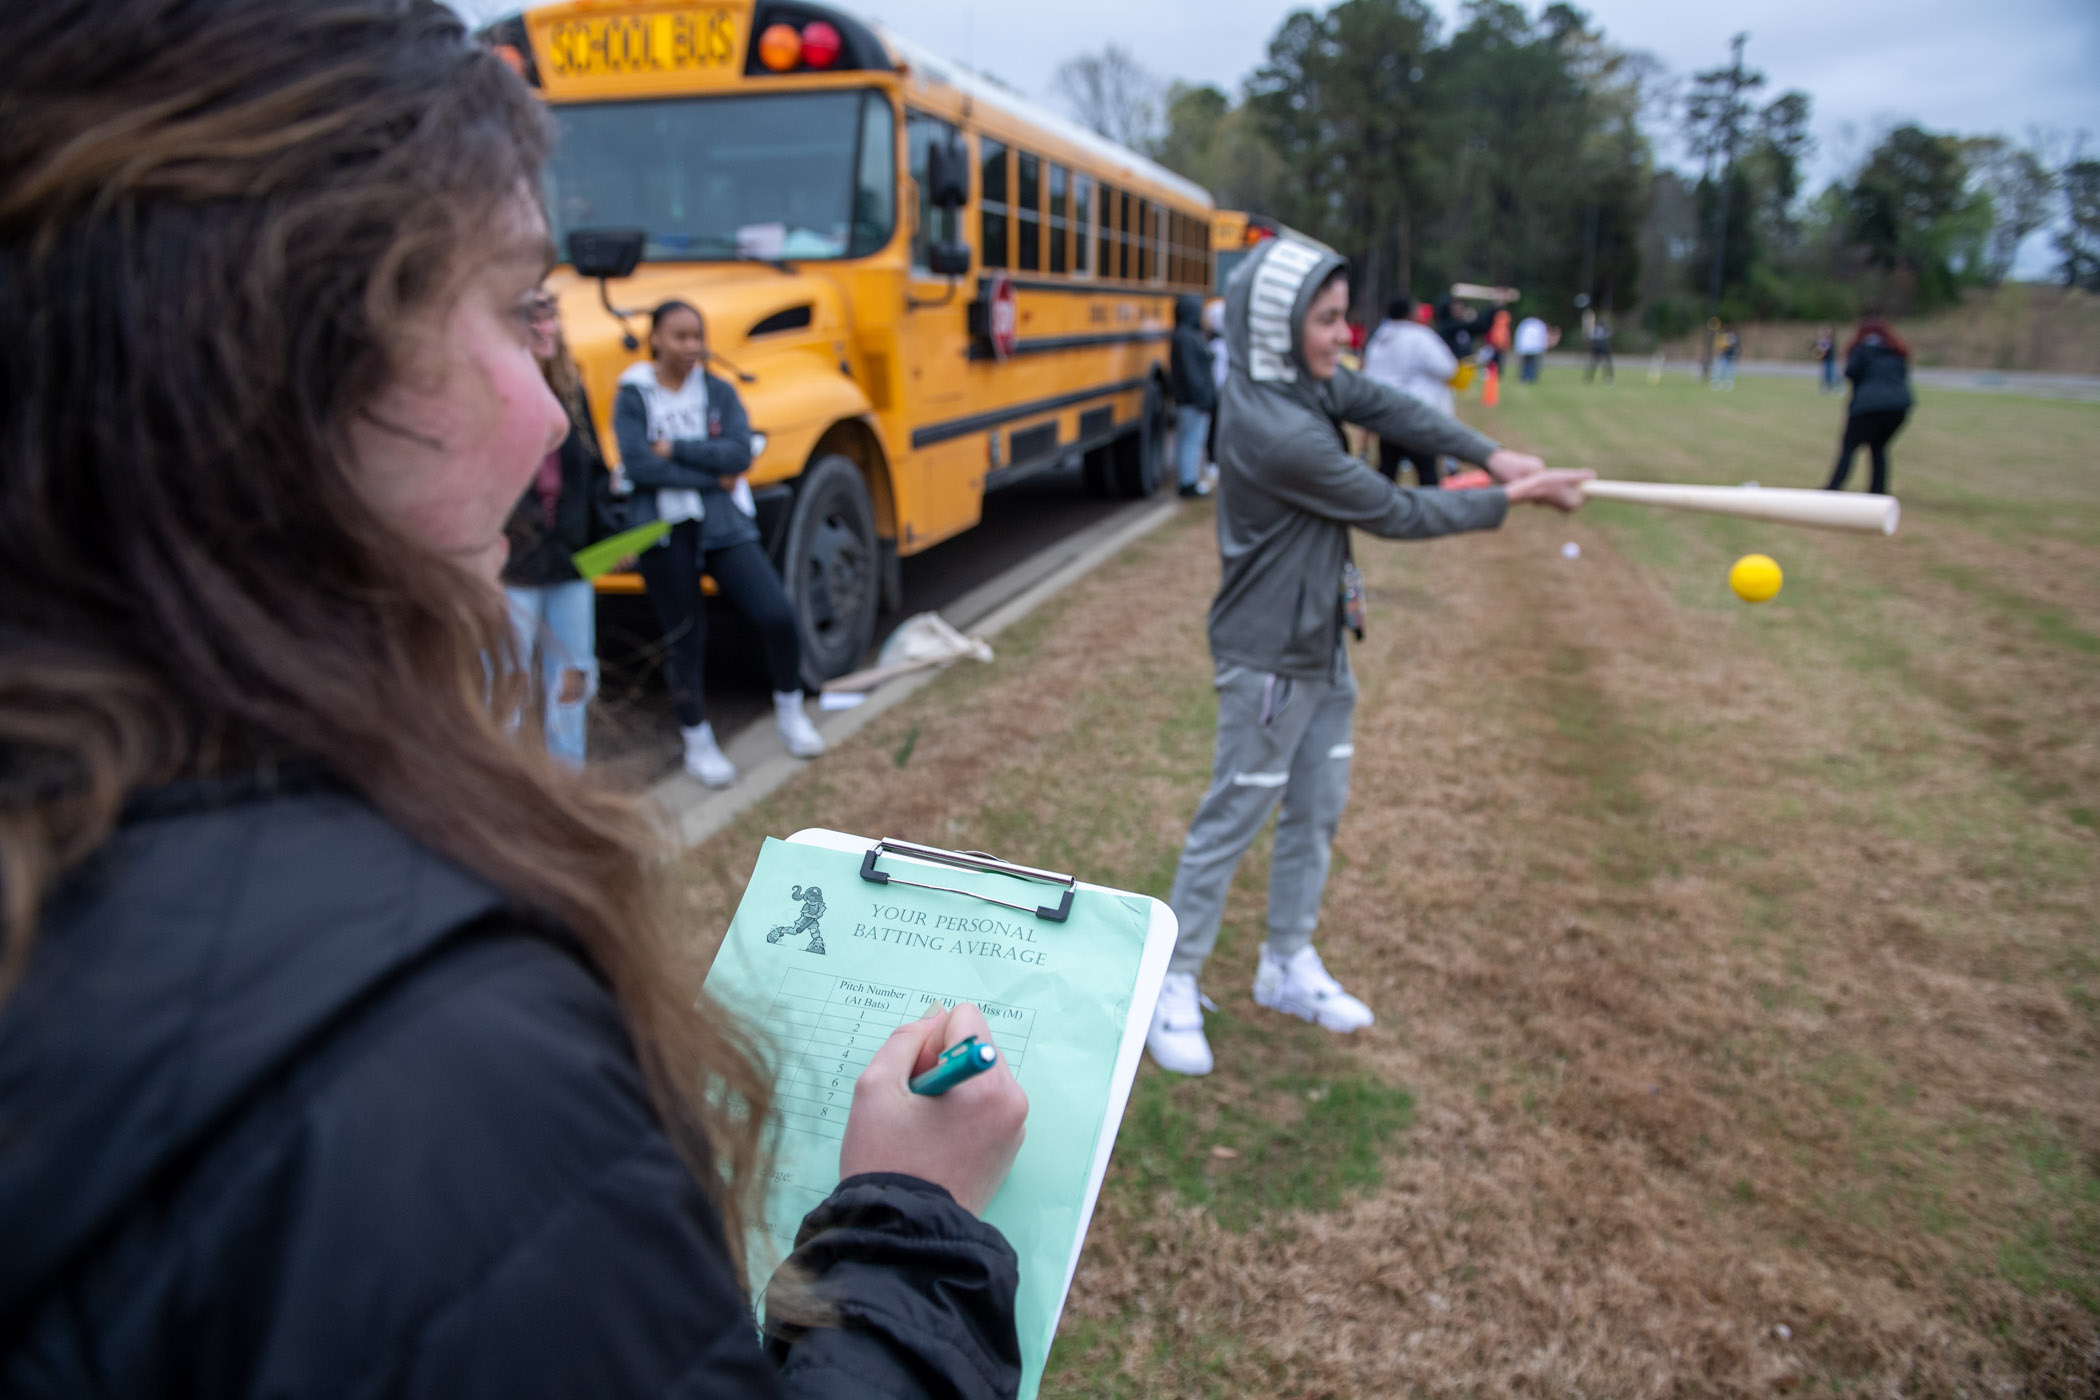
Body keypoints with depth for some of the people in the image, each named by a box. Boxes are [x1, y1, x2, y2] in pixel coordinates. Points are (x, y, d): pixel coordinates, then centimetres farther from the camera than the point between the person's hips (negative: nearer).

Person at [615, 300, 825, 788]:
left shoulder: (719, 391, 4)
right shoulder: (632, 396, -2)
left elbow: (739, 454, -10)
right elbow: (638, 465, -15)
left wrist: (674, 448, -15)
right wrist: (710, 476, -13)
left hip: (723, 525, 2)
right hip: (664, 532, -1)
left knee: (777, 615, -10)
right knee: (684, 636, 7)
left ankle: (789, 711, 15)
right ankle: (697, 742, 25)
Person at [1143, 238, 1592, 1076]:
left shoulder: (1304, 377, -2)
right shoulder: (1276, 431, -29)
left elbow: (1383, 406, 7)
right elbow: (1394, 514, -20)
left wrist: (1490, 454, -5)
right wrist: (1508, 501, -10)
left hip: (1322, 641, 9)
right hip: (1270, 658, -9)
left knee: (1316, 809, 18)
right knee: (1233, 819, 1)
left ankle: (1288, 966, 34)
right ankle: (1172, 986, 17)